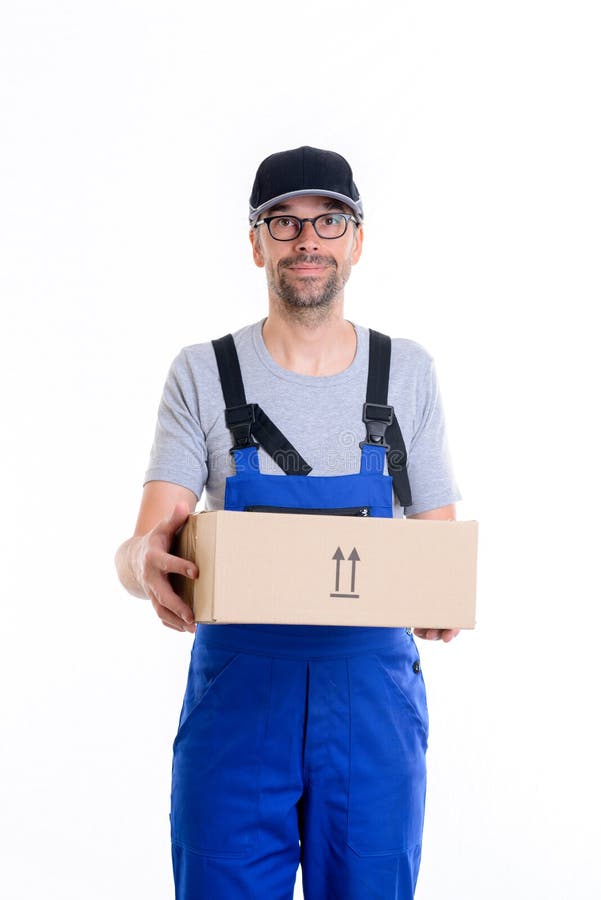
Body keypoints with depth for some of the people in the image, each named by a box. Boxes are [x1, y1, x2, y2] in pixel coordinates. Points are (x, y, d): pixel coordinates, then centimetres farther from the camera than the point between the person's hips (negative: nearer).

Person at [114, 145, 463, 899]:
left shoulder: (407, 370, 7)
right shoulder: (202, 373, 2)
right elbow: (146, 545, -5)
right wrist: (145, 562, -30)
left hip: (374, 695, 1)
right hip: (237, 689, -1)